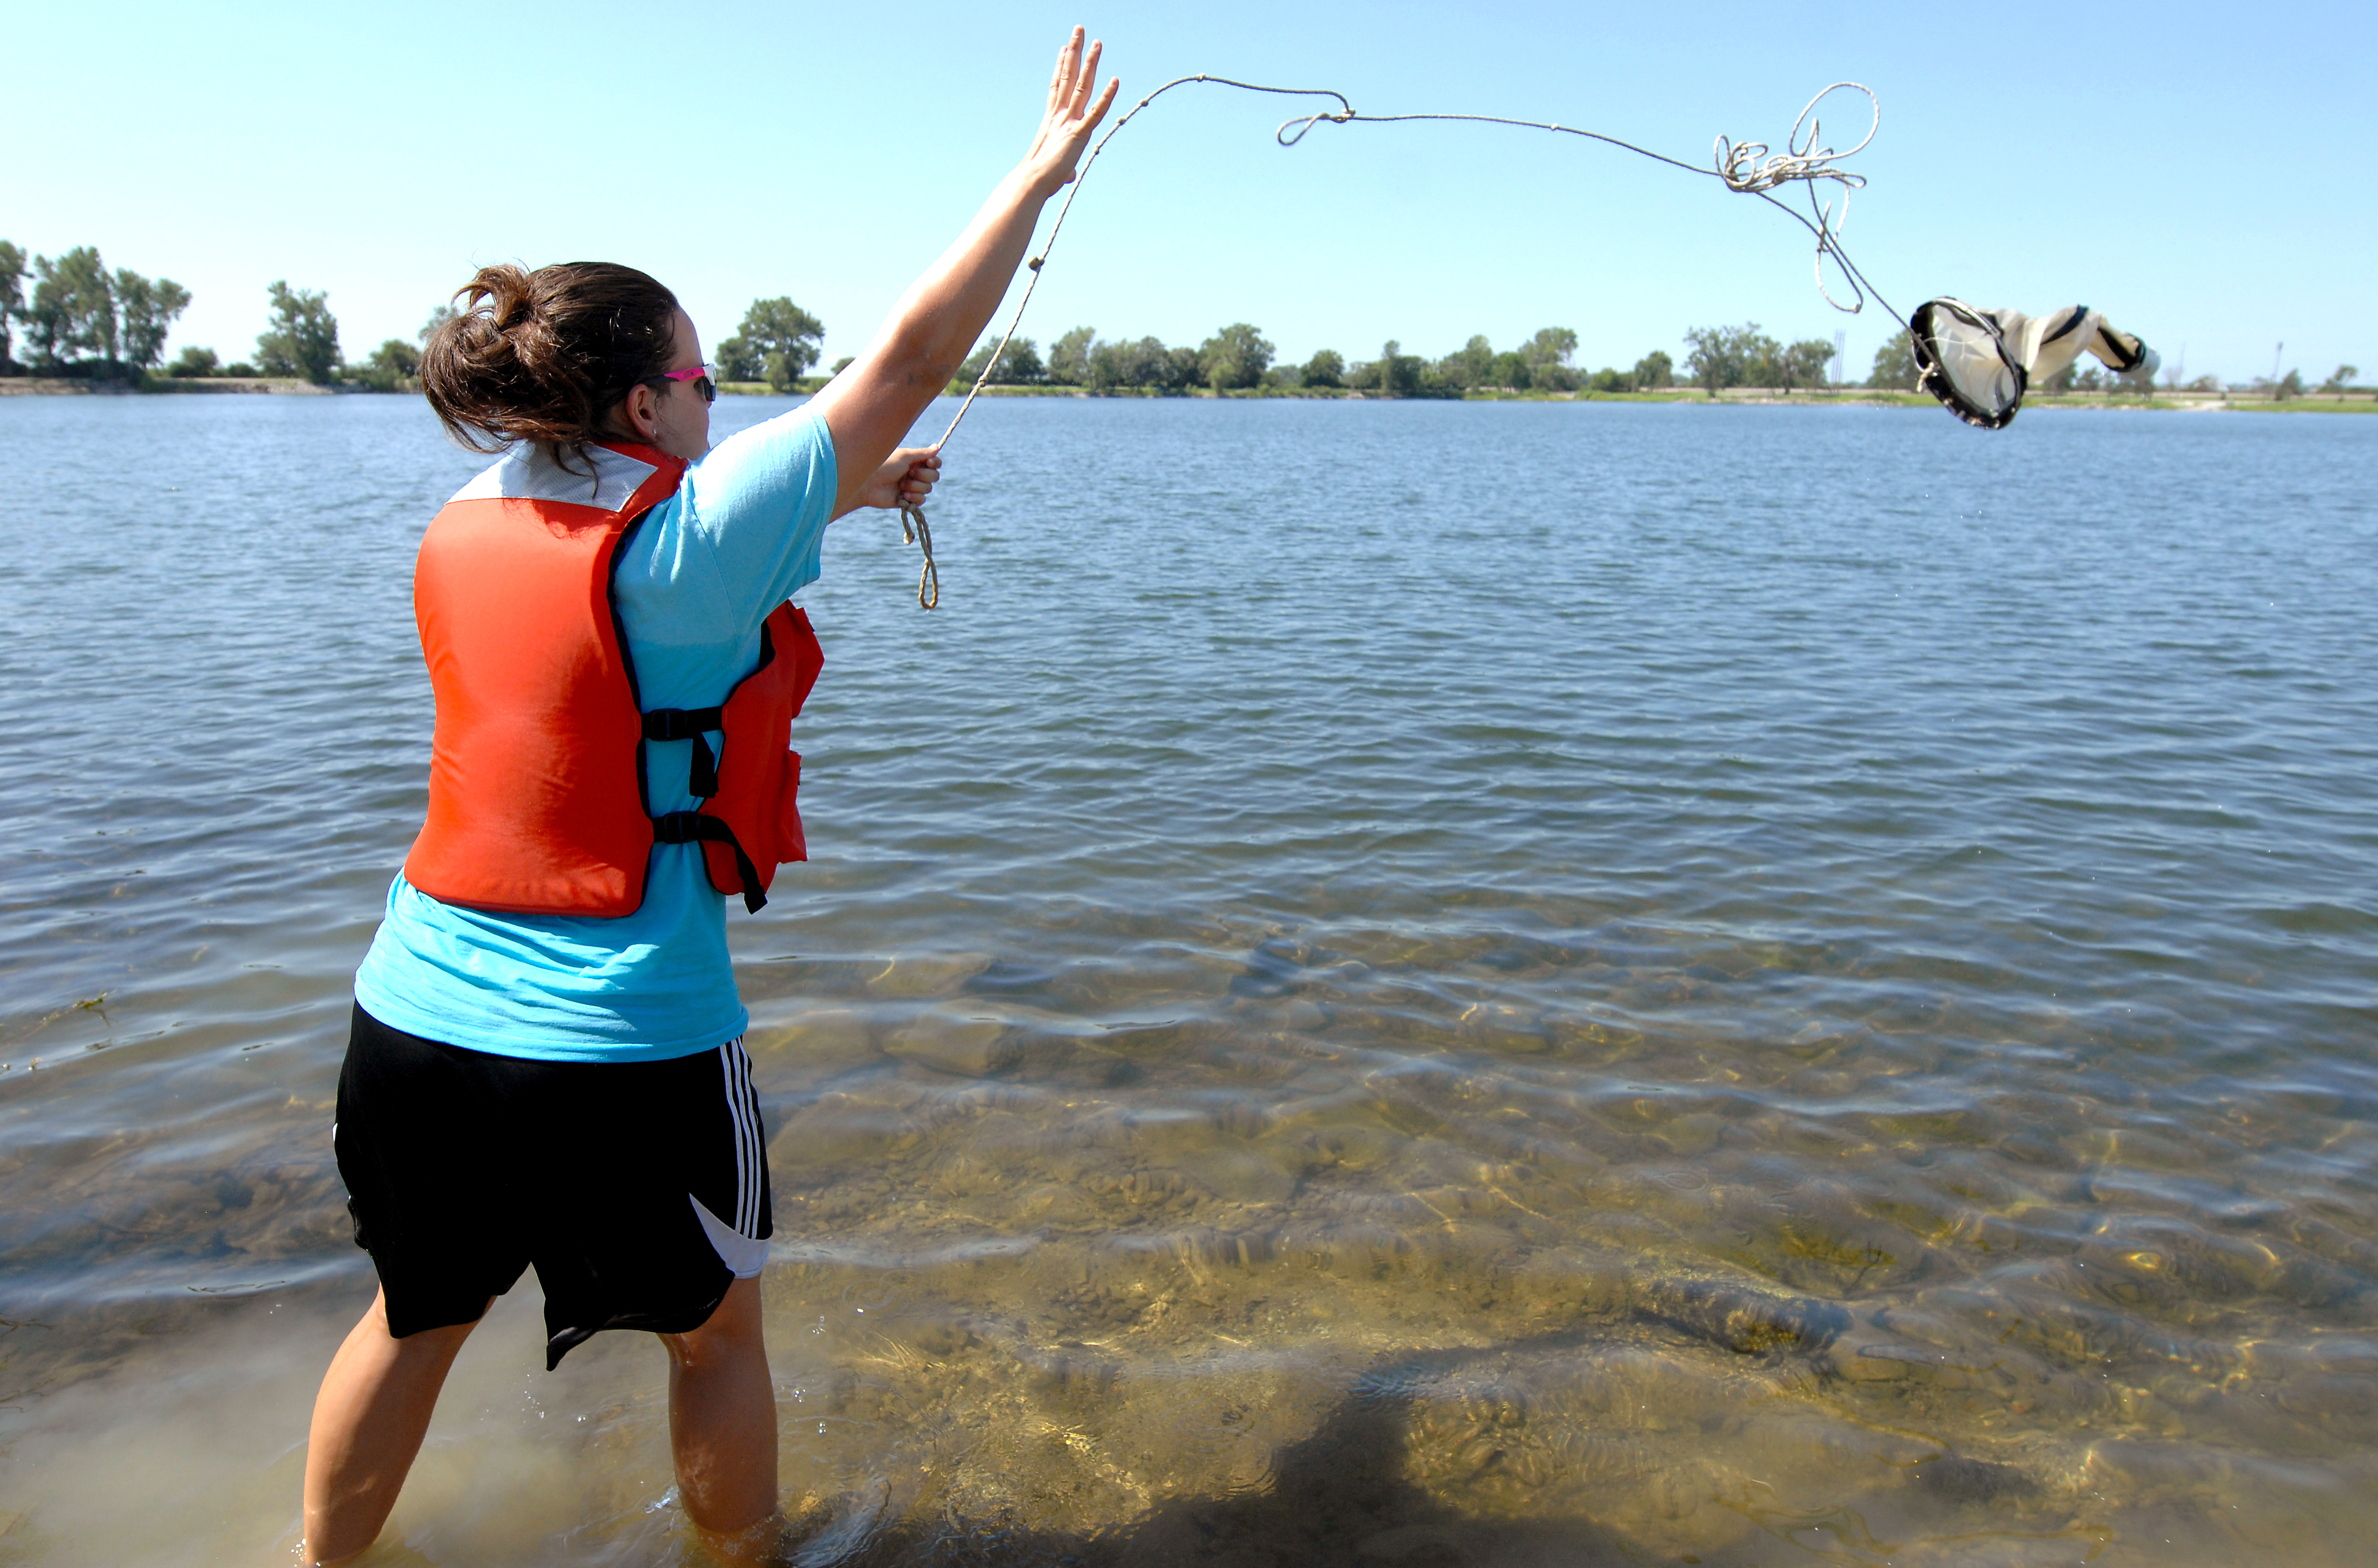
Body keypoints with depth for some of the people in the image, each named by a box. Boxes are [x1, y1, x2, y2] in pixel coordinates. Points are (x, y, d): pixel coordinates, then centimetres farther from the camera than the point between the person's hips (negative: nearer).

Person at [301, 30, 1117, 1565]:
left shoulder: (464, 526, 3)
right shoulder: (688, 536, -17)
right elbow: (909, 357, -14)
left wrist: (835, 497, 21)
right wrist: (1043, 171, -4)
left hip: (414, 1018, 6)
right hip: (625, 1049, -6)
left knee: (415, 1319, 26)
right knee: (716, 1326, 17)